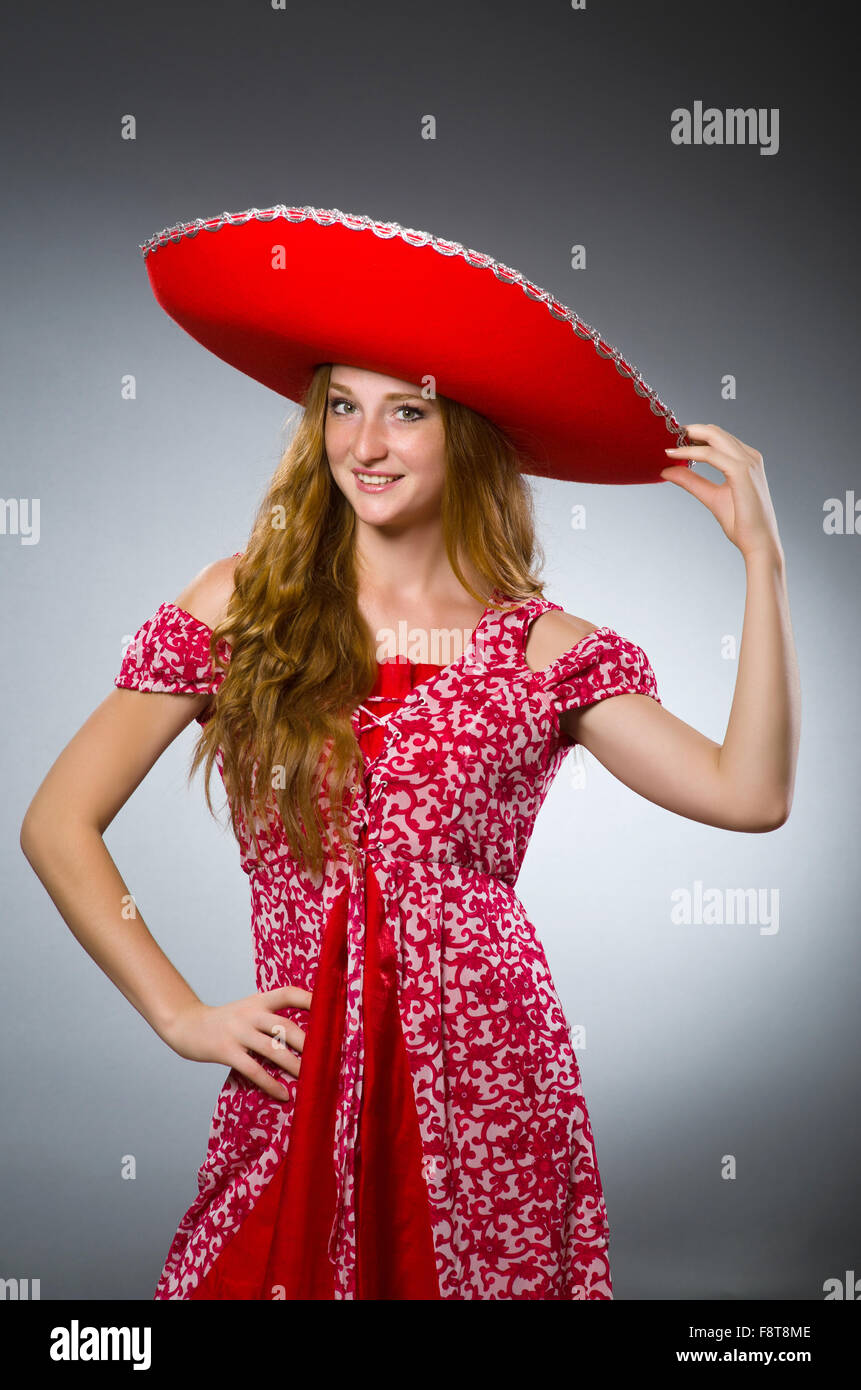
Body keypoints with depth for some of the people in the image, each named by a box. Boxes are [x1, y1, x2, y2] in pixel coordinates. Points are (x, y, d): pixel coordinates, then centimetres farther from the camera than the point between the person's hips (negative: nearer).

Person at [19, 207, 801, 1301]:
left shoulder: (543, 648, 1)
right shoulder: (241, 606, 1)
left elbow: (750, 795, -10)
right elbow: (59, 823, 1)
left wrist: (762, 559, -12)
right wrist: (181, 1016, -2)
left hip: (486, 1088, 0)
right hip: (296, 1090, 0)